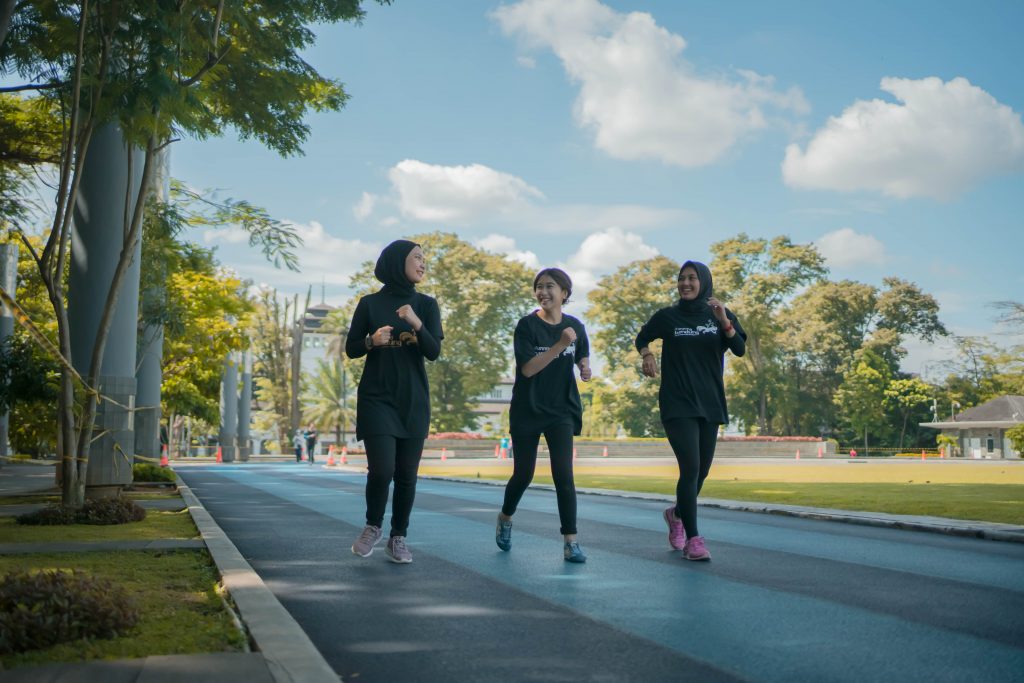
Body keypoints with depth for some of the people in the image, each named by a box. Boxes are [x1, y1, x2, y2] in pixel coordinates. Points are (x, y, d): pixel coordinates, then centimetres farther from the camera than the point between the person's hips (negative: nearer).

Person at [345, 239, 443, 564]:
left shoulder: (426, 305, 4)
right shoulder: (370, 304, -1)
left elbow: (434, 352, -5)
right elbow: (351, 349, 3)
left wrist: (416, 323, -22)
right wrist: (372, 341, -17)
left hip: (414, 402, 2)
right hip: (377, 400, -2)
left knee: (407, 475, 2)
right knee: (381, 470, -12)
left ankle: (398, 537, 18)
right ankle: (373, 527, 14)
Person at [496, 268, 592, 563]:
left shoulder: (575, 326, 1)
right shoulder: (527, 325, -10)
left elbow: (582, 357, 18)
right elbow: (528, 368, -19)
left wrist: (585, 368, -5)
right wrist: (560, 345, -28)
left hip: (561, 410, 2)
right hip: (528, 411, -2)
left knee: (563, 473, -10)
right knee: (523, 473, 10)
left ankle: (571, 542, -6)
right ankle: (505, 518, 39)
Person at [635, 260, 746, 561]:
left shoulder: (720, 315, 4)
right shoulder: (667, 316, 1)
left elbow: (740, 349, -9)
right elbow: (642, 338, 16)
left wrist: (724, 321, -23)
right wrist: (647, 355, -4)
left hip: (710, 404, 3)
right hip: (678, 405, -3)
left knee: (702, 470, 11)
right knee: (690, 467, -16)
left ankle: (677, 513, 39)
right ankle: (693, 538, -9)